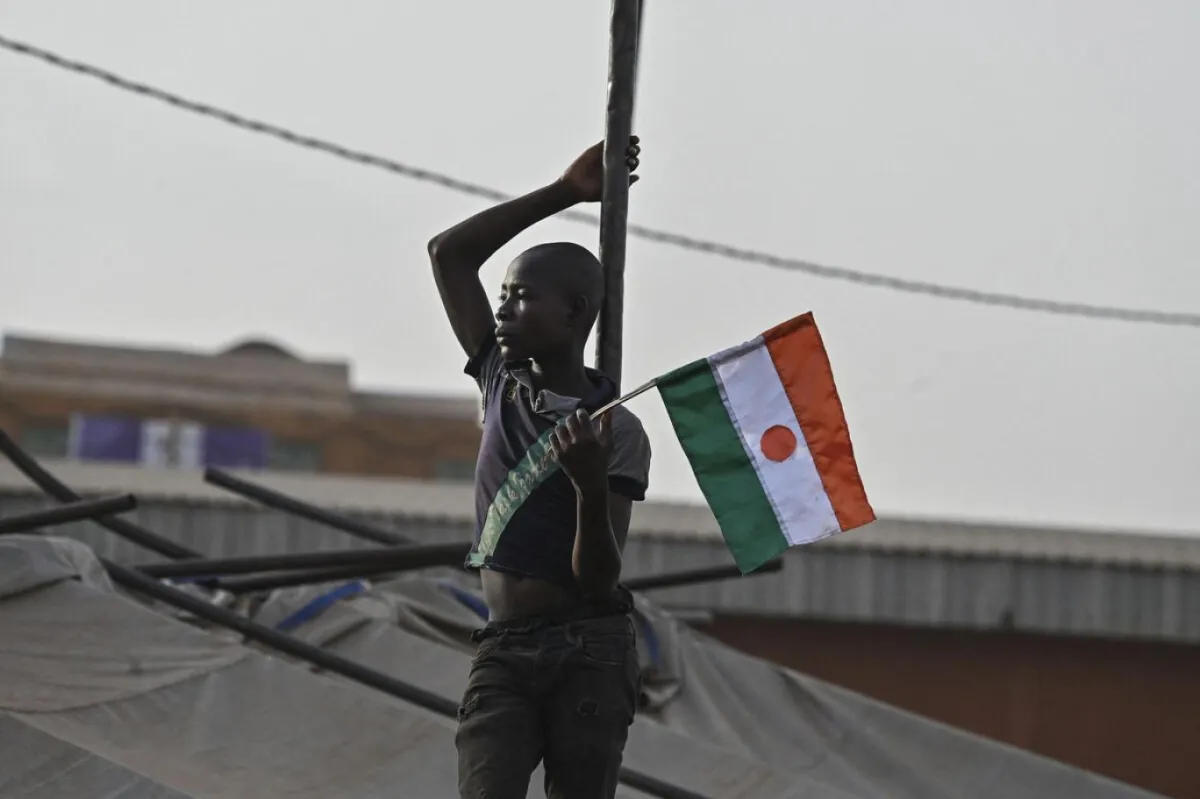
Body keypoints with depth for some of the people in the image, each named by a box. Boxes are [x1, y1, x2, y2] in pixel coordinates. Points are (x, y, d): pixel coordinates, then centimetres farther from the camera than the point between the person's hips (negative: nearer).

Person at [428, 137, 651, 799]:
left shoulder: (618, 432, -4)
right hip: (502, 652, 3)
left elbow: (599, 581, -9)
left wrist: (591, 486, -27)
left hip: (589, 651, -3)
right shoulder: (503, 385, 11)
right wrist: (565, 192, 6)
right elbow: (448, 253, 11)